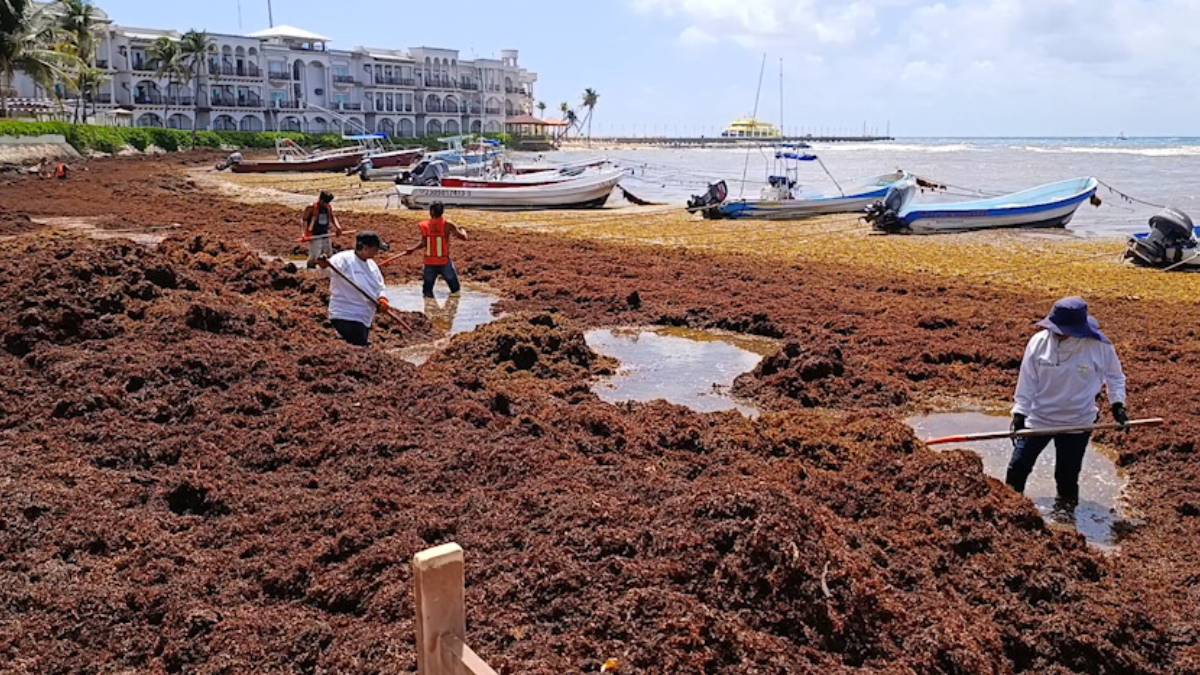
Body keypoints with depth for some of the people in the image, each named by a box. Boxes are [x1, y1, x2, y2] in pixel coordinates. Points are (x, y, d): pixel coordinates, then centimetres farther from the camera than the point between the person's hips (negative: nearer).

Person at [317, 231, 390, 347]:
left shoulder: (372, 264, 11)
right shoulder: (344, 259, -14)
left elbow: (379, 288, 15)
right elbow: (333, 263, -34)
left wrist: (382, 299, -6)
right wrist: (324, 264, -57)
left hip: (365, 318, 9)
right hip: (346, 317, -9)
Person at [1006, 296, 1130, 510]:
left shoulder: (1100, 347, -14)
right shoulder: (1039, 341, -14)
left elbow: (1115, 376, 5)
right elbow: (1027, 379, -6)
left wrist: (1117, 403, -6)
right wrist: (1020, 412, -7)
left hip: (1077, 422, -1)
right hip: (1037, 418, 1)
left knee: (1067, 475, 11)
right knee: (1018, 466, 5)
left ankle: (1066, 508, 34)